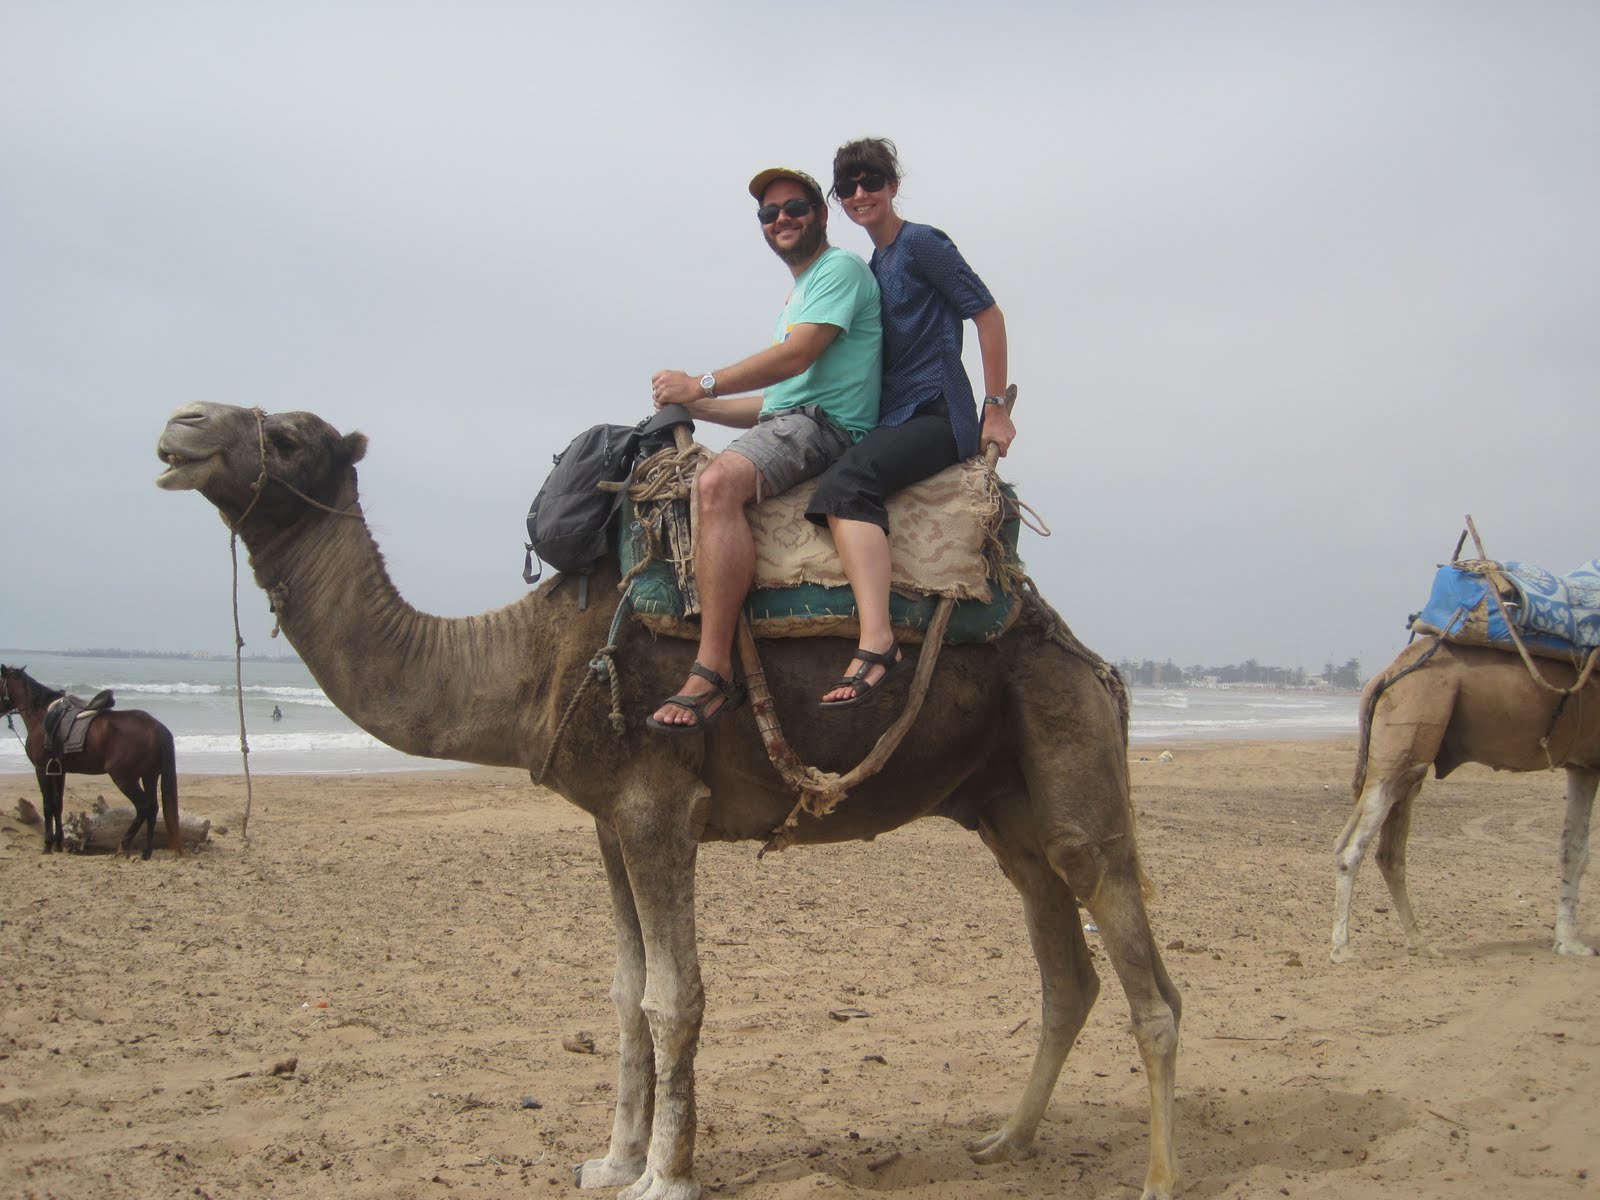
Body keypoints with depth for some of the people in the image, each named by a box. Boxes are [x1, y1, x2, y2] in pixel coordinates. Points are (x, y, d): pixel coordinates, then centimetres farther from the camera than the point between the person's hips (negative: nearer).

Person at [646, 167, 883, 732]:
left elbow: (797, 356, -14)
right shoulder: (798, 296, 30)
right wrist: (697, 407, 14)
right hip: (785, 423, 11)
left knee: (718, 483, -36)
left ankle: (712, 672, -42)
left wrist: (702, 384, -9)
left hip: (826, 424, -11)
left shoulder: (841, 269, -1)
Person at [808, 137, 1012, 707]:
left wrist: (997, 408, -7)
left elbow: (988, 314, -6)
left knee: (847, 482, -33)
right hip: (896, 417, 10)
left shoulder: (921, 243, -4)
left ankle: (877, 641, -46)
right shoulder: (874, 264, 21)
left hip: (939, 414, -10)